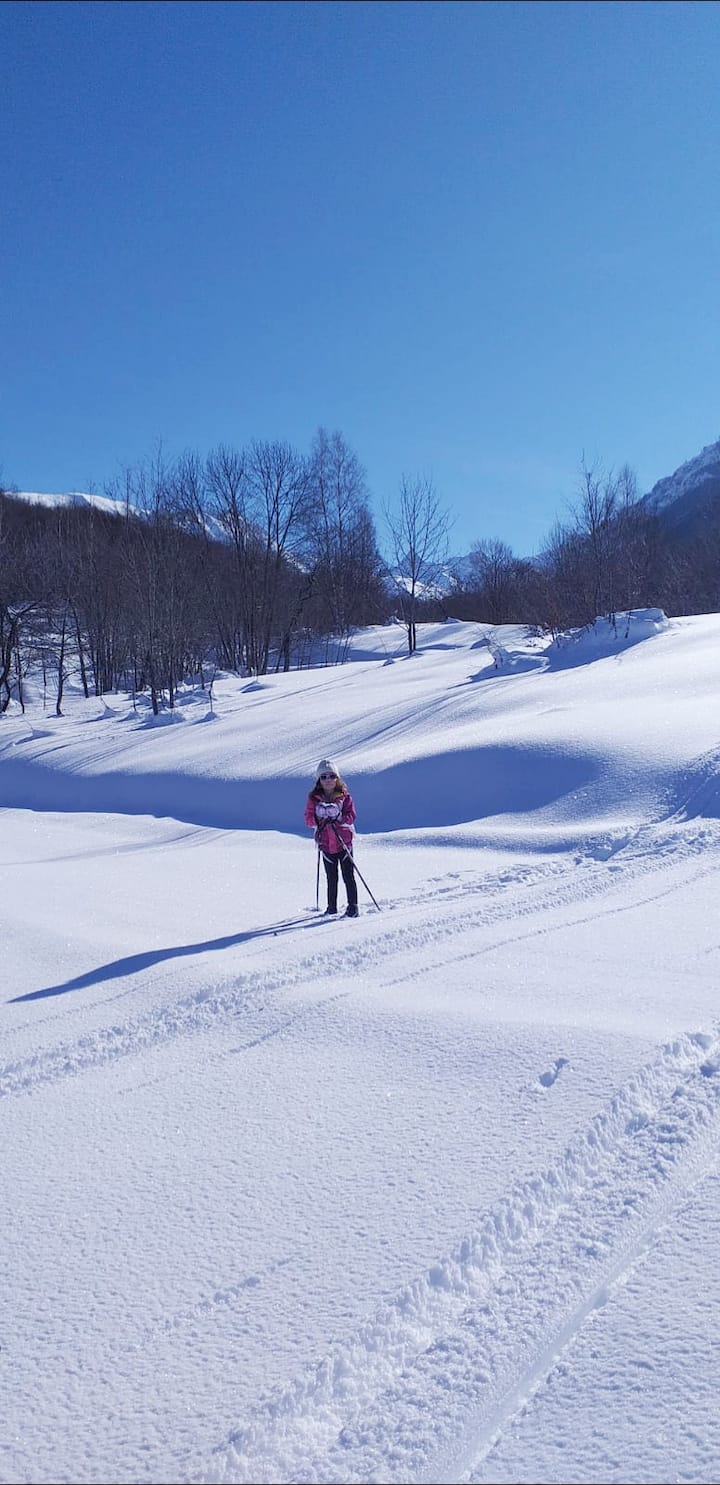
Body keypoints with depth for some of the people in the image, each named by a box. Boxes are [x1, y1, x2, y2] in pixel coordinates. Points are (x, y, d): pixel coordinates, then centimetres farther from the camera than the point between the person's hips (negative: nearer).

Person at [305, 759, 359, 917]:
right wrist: (318, 821, -18)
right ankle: (332, 908, 22)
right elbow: (309, 817, 2)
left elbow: (351, 815, -6)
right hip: (326, 844, 2)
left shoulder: (344, 796, -2)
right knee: (331, 879, 10)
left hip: (343, 842, -2)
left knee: (349, 877, -1)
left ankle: (353, 907, 7)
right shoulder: (314, 798, 2)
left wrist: (338, 820, -22)